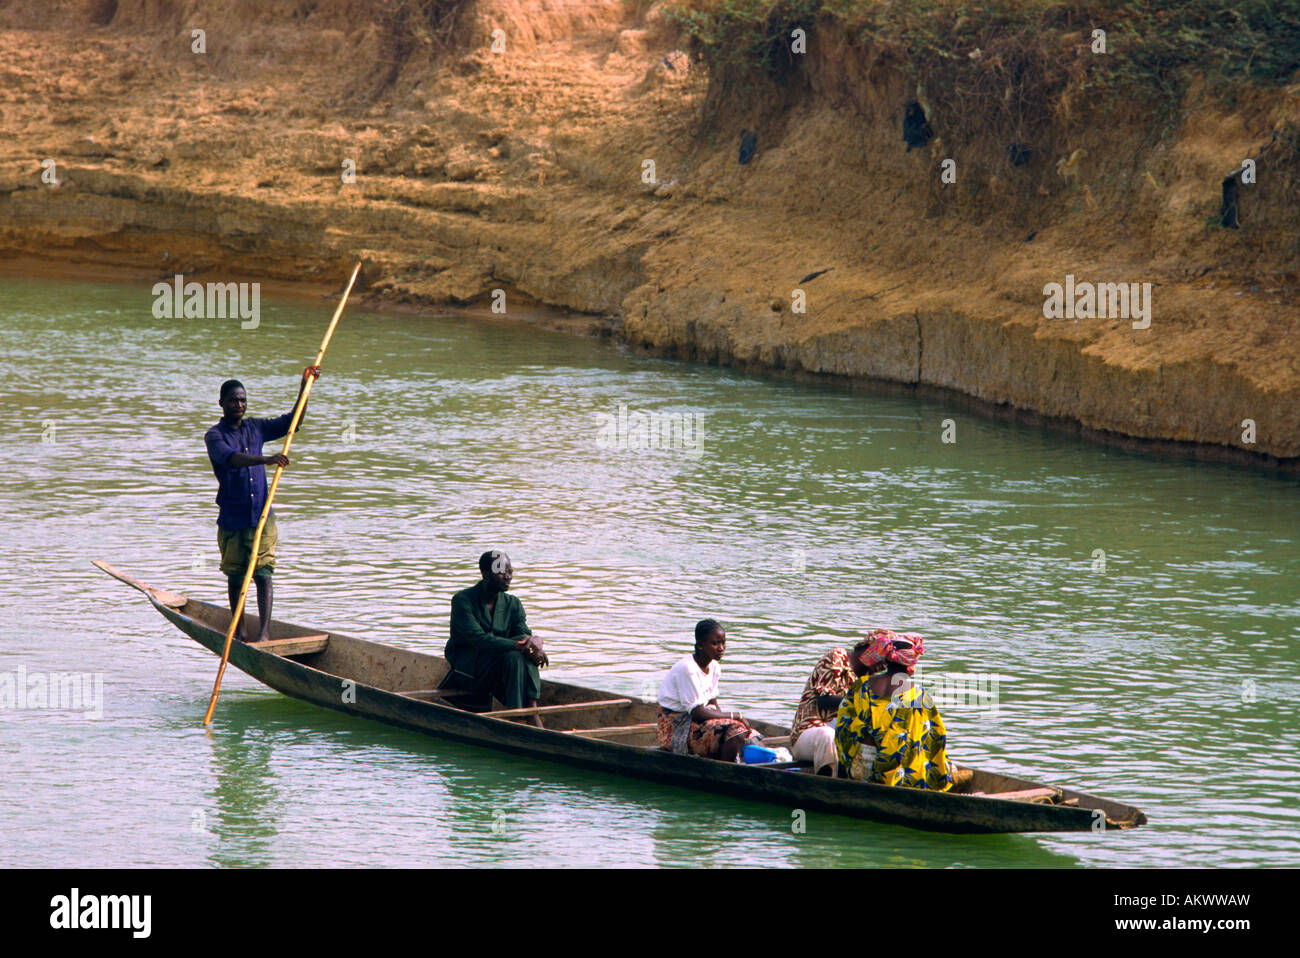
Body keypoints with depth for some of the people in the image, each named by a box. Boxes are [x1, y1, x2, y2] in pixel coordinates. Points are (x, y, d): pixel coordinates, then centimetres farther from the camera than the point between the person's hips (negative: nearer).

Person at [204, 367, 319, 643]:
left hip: (261, 515, 2)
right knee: (235, 576, 8)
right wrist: (265, 459, -42)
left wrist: (304, 385, 3)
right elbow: (231, 458, -26)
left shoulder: (255, 428, 9)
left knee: (263, 573, -7)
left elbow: (292, 422, 14)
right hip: (232, 519, -2)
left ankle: (265, 631, -11)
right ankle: (239, 629, 24)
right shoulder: (214, 436, -6)